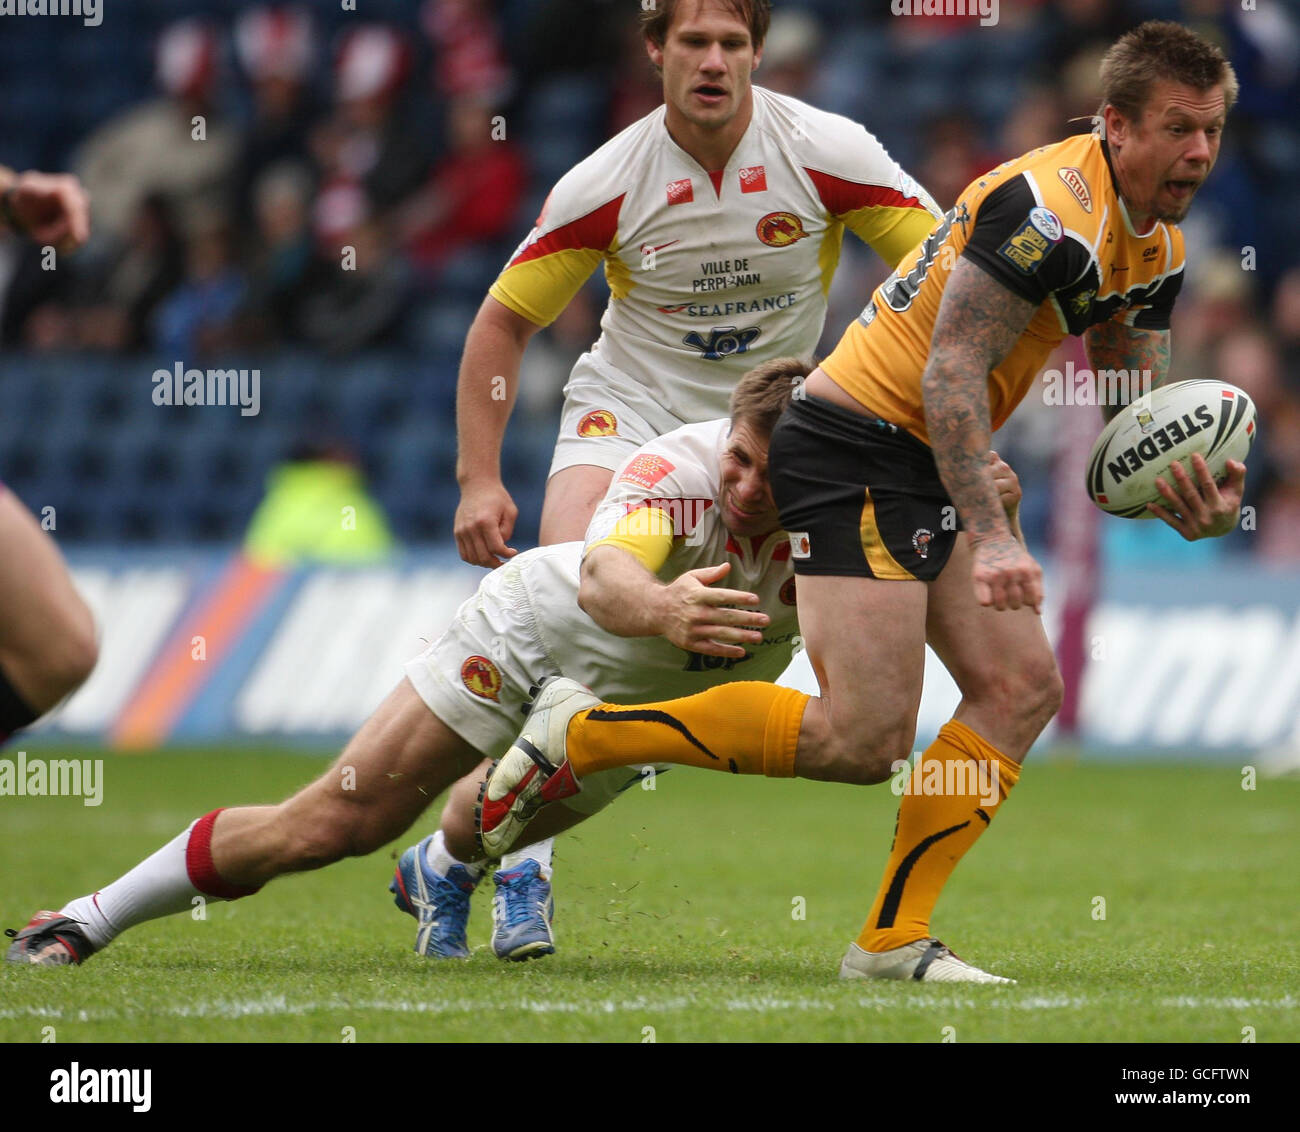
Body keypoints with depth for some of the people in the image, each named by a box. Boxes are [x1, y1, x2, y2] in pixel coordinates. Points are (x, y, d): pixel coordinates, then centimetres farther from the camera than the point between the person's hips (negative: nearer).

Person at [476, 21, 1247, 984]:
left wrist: (1181, 497, -5)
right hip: (856, 446, -10)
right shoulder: (1048, 208, -21)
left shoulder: (1157, 244, 10)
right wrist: (988, 535, -31)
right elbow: (950, 371, -25)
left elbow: (1131, 405, 17)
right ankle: (580, 733, -5)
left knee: (1022, 688, 2)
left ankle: (894, 940, 6)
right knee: (864, 741, -15)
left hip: (932, 469, 10)